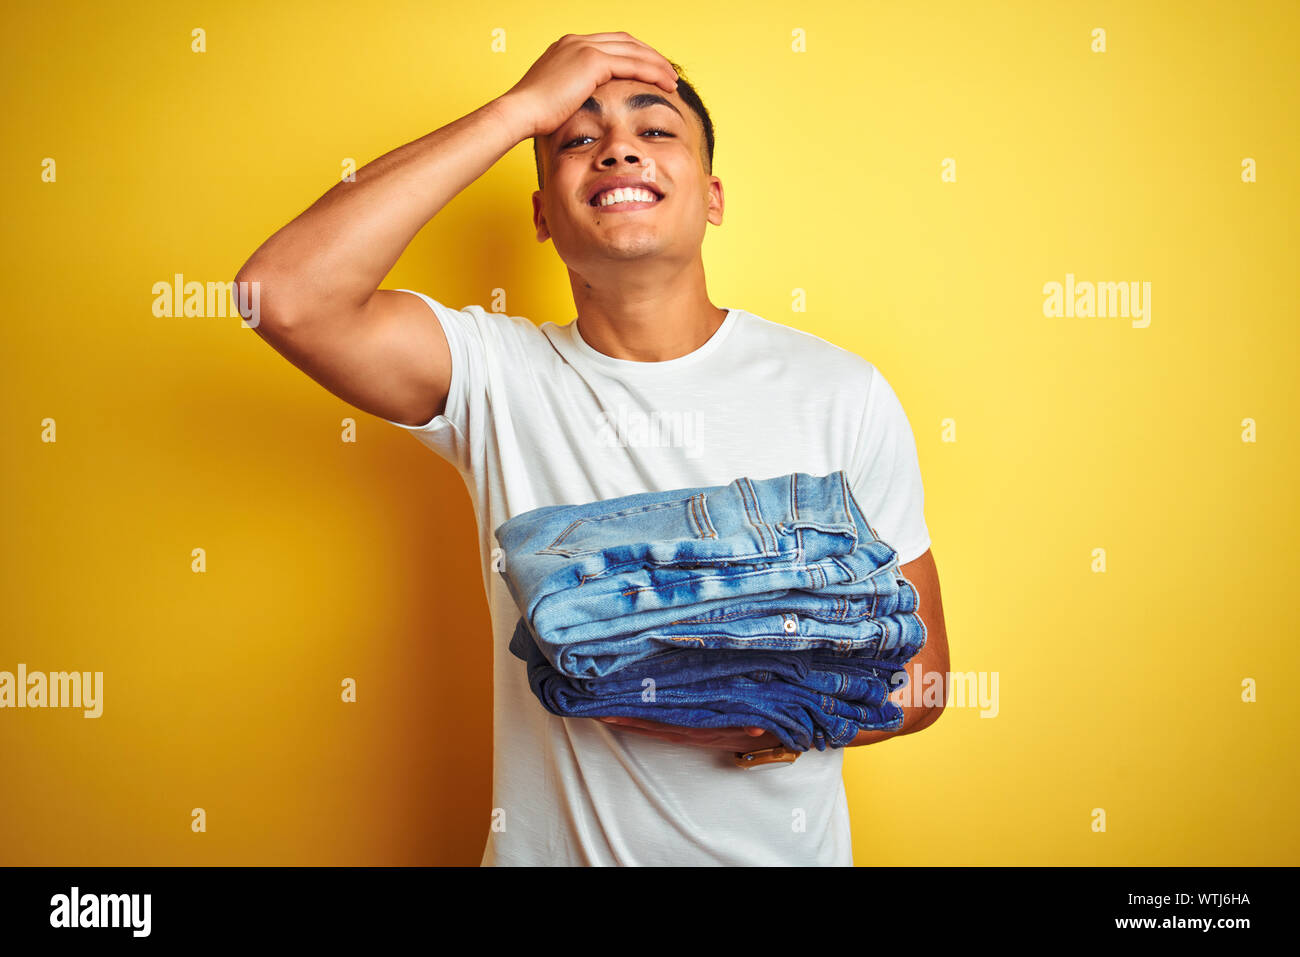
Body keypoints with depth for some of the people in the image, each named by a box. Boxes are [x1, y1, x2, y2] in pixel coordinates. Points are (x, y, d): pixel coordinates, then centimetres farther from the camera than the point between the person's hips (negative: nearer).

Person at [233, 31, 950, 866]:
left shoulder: (842, 394, -10)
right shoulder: (498, 375, -8)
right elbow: (288, 292, -25)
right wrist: (520, 107, -21)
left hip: (774, 842, 0)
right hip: (550, 843, 1)